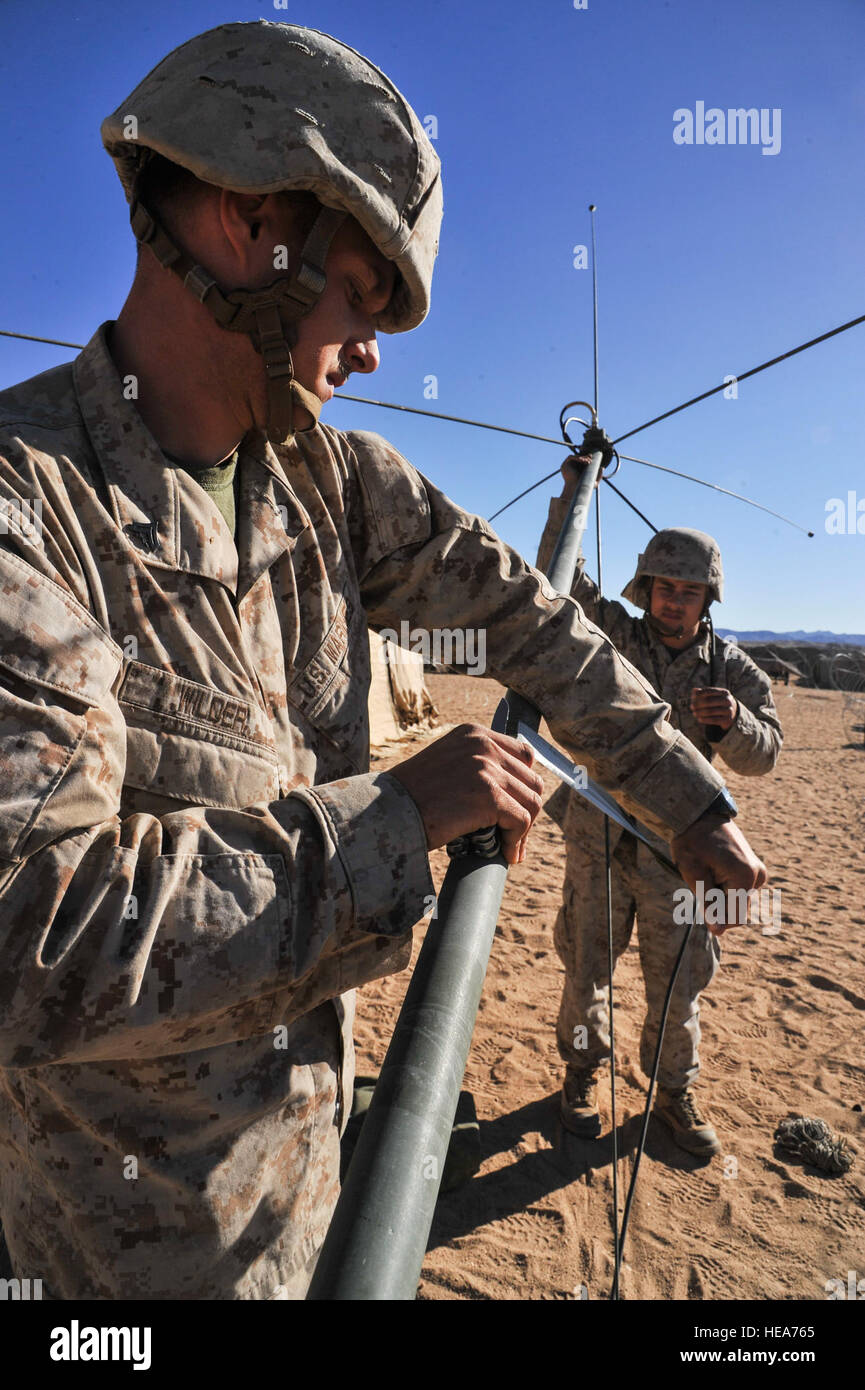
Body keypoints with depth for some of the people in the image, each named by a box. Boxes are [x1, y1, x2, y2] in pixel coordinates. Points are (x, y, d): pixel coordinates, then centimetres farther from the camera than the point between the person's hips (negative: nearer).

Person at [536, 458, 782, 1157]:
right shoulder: (615, 634, -4)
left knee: (677, 981, 12)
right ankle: (583, 1071, 36)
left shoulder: (731, 668, -1)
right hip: (600, 837, -1)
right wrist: (572, 495, -19)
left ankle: (676, 1093, 34)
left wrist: (733, 722, -27)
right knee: (587, 967, 13)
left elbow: (764, 755, -5)